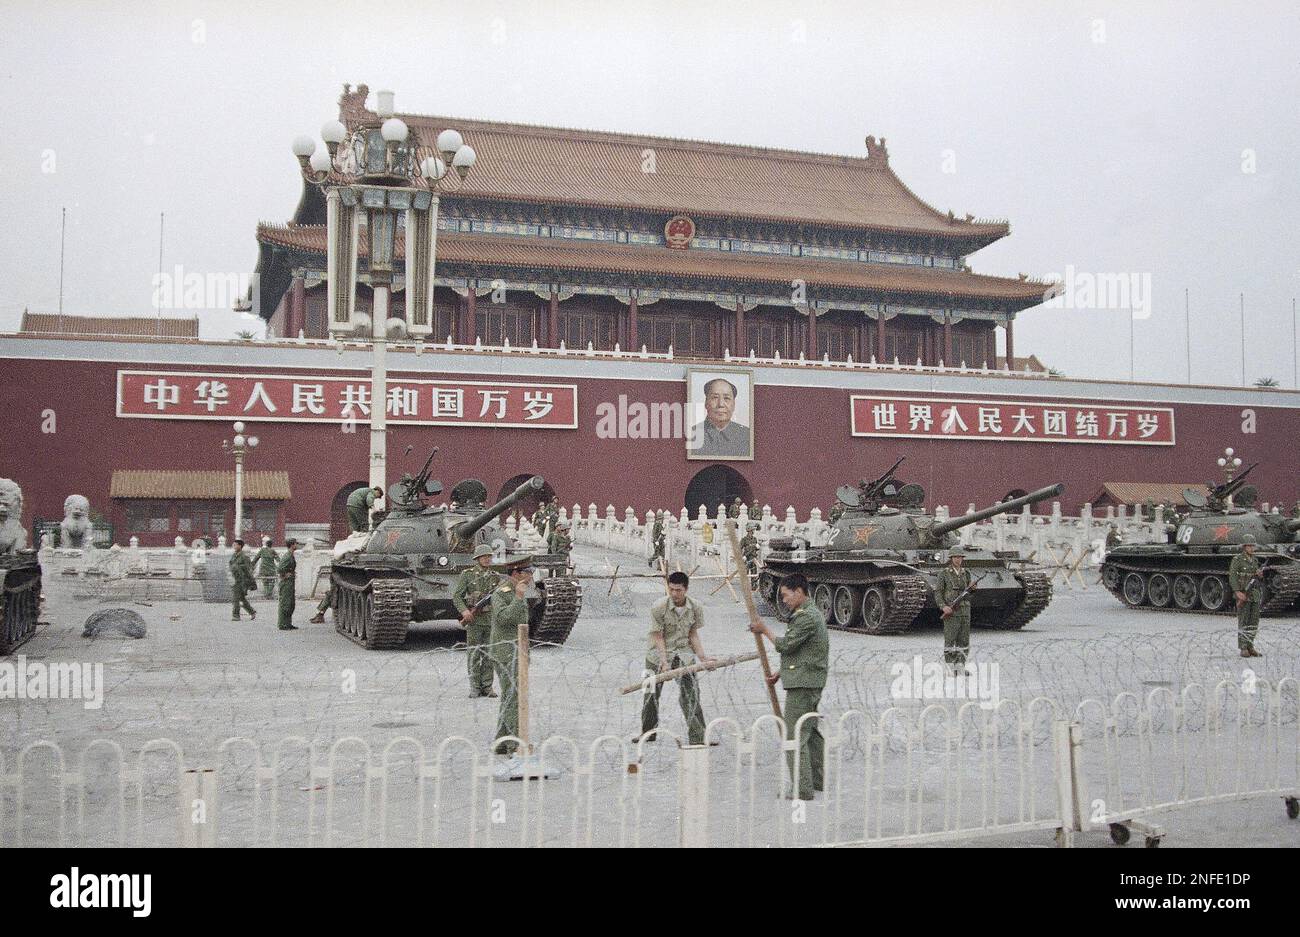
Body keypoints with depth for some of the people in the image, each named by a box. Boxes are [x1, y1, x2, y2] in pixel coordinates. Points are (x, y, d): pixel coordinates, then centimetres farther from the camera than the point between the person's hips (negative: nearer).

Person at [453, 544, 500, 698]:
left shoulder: (496, 577, 9)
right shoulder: (467, 574, -1)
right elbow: (456, 595, -2)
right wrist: (464, 611, -18)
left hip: (491, 619, 3)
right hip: (474, 619, -3)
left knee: (489, 654, 5)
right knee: (474, 654, -1)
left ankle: (487, 686, 11)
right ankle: (475, 687, 5)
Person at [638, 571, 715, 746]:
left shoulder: (696, 608, -8)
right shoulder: (658, 608, -17)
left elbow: (693, 635, 1)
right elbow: (658, 637, -14)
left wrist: (702, 657, -10)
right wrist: (664, 662, -23)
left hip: (683, 652, 1)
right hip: (659, 653, -1)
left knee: (690, 693, -11)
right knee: (651, 694, 10)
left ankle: (697, 737, -7)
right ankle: (648, 732, 31)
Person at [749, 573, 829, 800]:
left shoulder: (807, 617, -16)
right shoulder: (808, 614, 18)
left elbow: (785, 645, -17)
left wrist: (765, 630, -3)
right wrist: (781, 672, 19)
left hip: (803, 685, -11)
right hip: (810, 684, 11)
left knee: (796, 736, -9)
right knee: (810, 732, 19)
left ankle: (803, 789, -8)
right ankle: (819, 780, 28)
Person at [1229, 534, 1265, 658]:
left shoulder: (1255, 560, 13)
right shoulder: (1237, 559, -6)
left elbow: (1259, 579, 19)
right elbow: (1232, 577, -13)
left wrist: (1260, 575, -4)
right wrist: (1238, 592, -22)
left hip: (1255, 594, 6)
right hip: (1243, 594, -6)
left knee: (1254, 622, 6)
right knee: (1243, 622, -4)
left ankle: (1250, 647, 13)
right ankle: (1243, 649, -1)